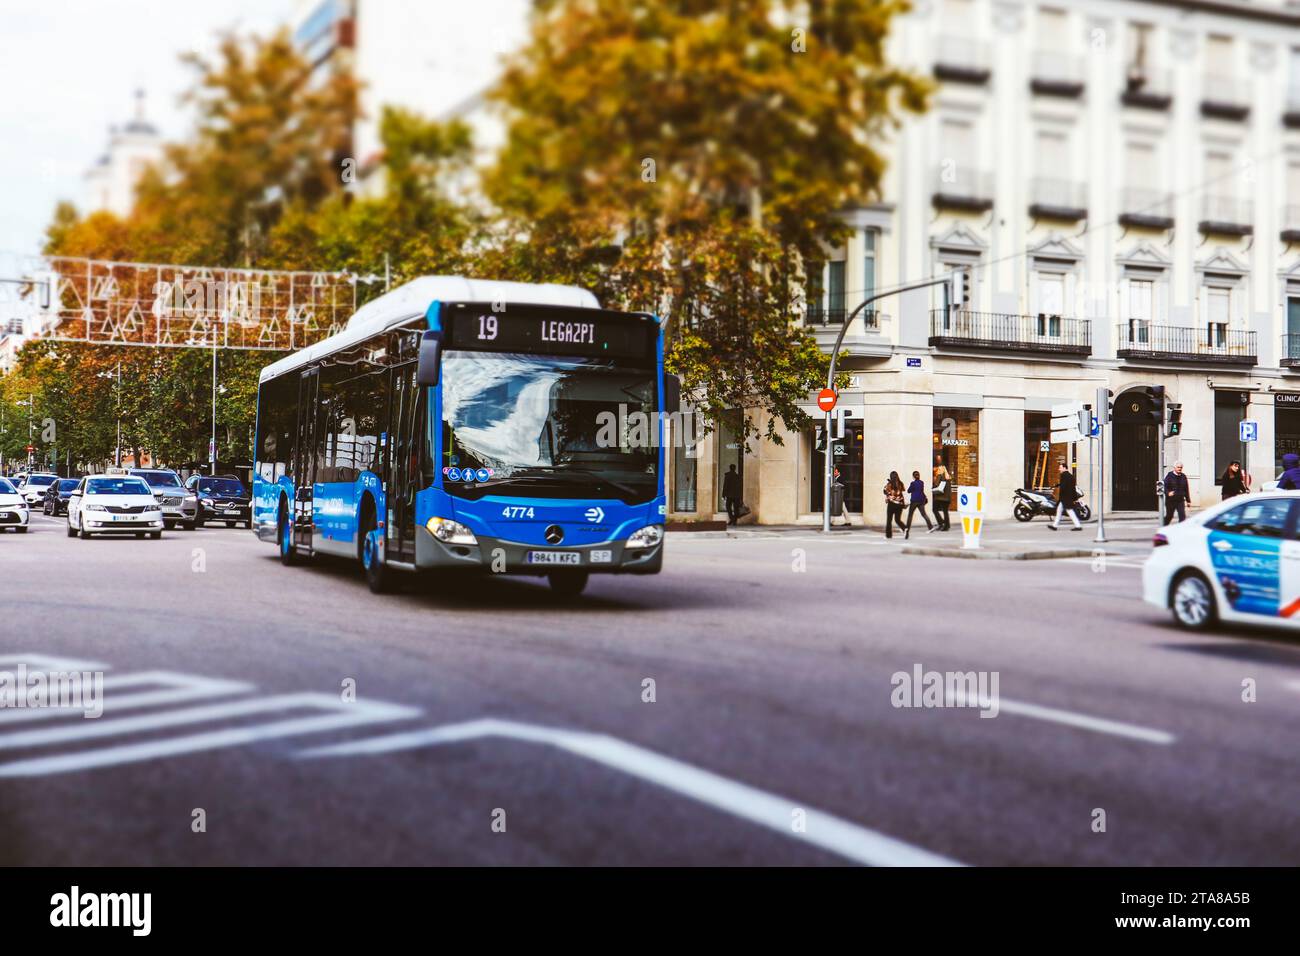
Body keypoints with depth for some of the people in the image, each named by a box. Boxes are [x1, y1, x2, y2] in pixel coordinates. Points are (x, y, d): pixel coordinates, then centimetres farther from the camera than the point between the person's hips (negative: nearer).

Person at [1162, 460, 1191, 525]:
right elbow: (1164, 486, -7)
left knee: (1182, 516, -10)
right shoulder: (1169, 476, -4)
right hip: (1170, 500, -3)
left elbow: (1186, 489, 14)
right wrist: (1168, 493, -28)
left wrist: (1188, 500, 13)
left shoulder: (1183, 477, 8)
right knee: (1169, 516, 10)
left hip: (1180, 500, 3)